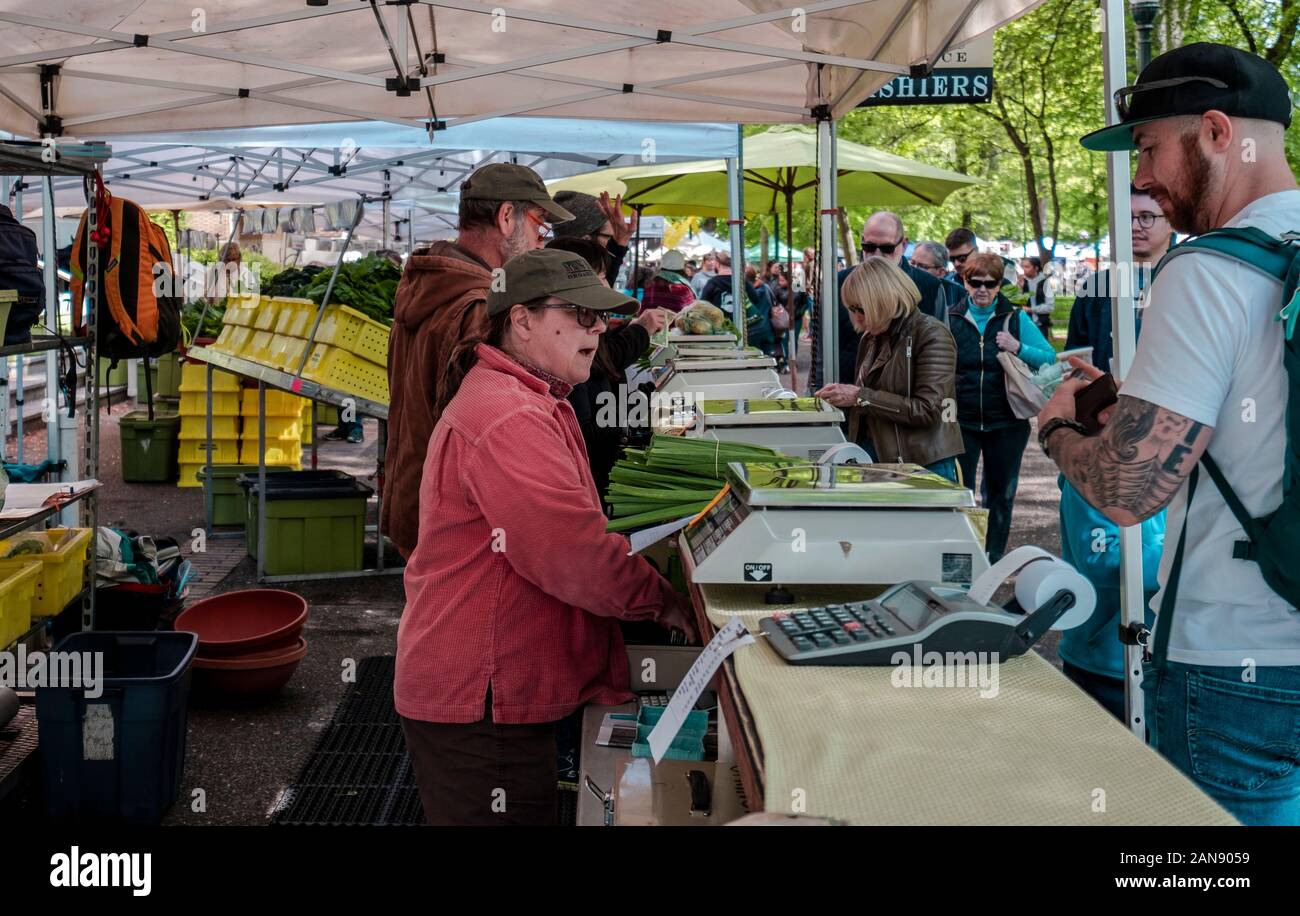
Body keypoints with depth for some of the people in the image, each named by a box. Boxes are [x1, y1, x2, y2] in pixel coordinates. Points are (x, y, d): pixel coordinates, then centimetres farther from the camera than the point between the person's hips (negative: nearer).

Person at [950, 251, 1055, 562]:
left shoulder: (1015, 319, 0)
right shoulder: (953, 319, 2)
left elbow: (1050, 358, -2)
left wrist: (1018, 348, -17)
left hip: (1006, 422, 0)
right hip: (962, 420, 0)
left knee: (1001, 493, 10)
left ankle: (993, 559, 23)